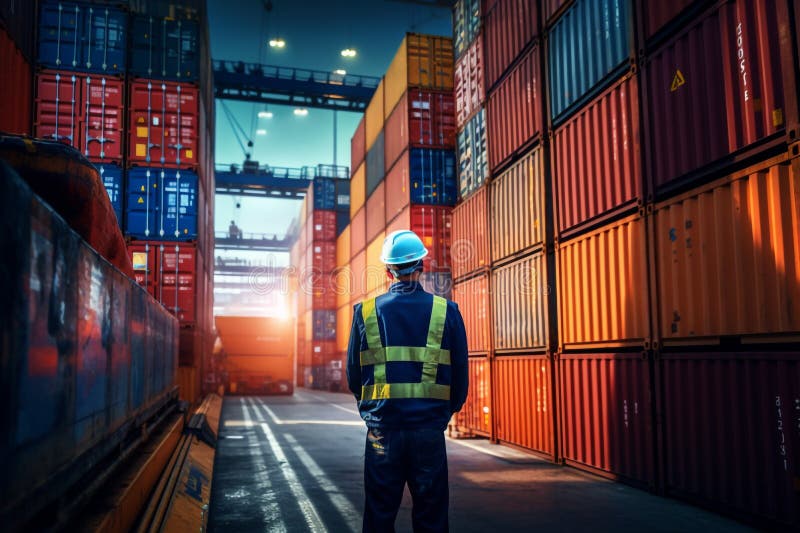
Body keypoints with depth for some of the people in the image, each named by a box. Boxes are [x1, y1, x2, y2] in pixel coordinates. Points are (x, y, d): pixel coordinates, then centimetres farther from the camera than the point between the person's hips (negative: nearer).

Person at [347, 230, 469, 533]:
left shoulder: (366, 311, -1)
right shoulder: (446, 311, -3)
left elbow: (353, 375, 5)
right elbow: (460, 375, 1)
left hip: (382, 430, 1)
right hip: (430, 430, 0)